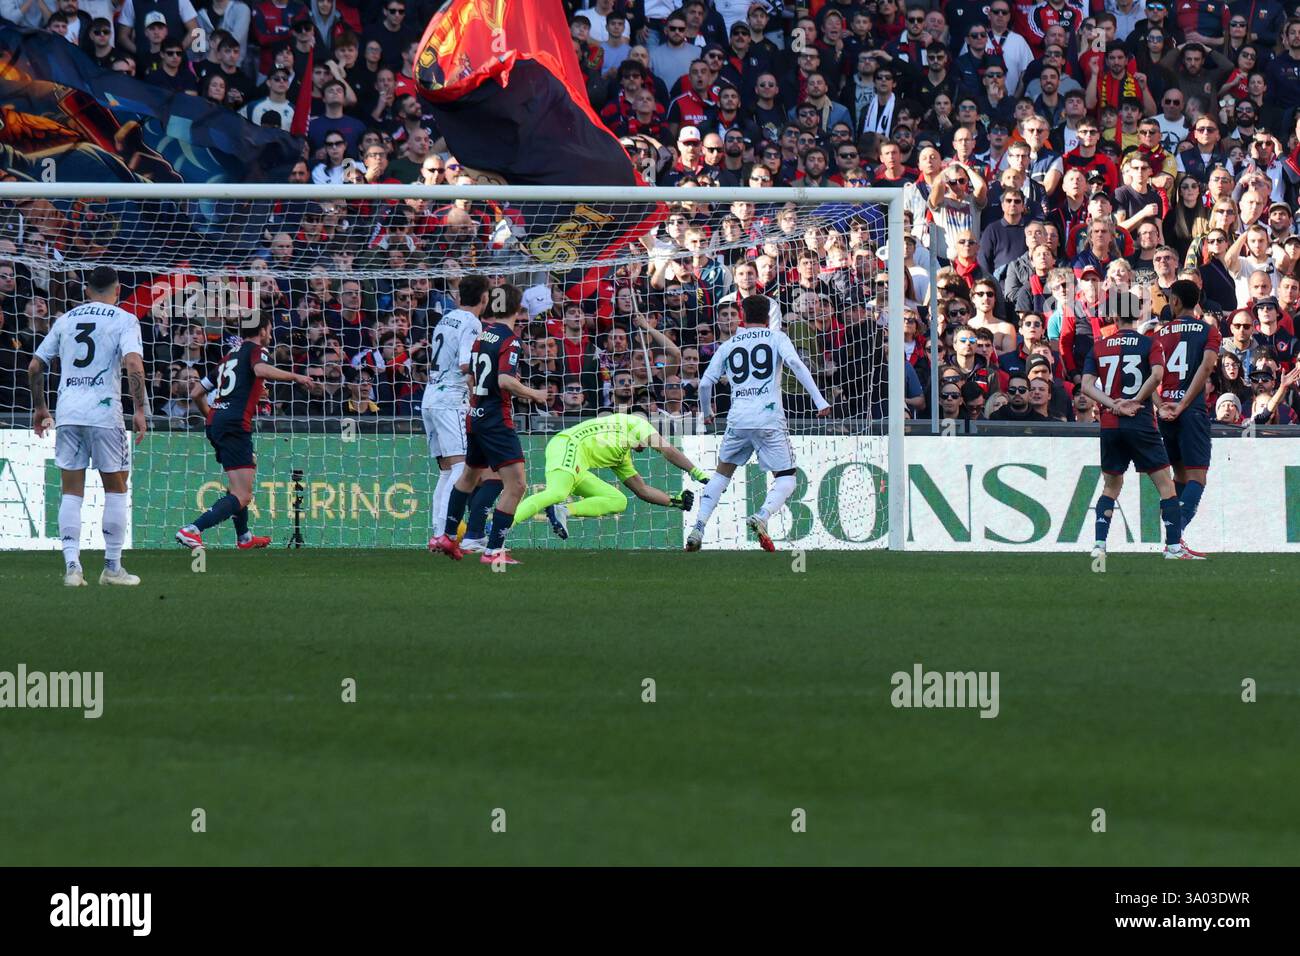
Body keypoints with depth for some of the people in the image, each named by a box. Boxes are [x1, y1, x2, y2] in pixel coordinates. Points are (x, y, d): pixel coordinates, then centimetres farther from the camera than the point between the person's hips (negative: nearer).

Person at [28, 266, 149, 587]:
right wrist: (140, 409, -12)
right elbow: (133, 364, -15)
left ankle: (72, 566, -5)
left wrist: (39, 407, 27)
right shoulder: (123, 320, 1)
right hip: (104, 411, -3)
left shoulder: (65, 320, 14)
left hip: (67, 413, 3)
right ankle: (112, 567, 8)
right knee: (116, 488, 9)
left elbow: (35, 366, 16)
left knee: (71, 491, 5)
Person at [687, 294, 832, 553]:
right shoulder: (776, 338, 9)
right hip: (769, 419, -3)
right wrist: (819, 400, -13)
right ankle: (762, 516, -26)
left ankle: (698, 528, 9)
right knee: (786, 480, 3)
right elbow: (794, 362, -10)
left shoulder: (728, 346, 16)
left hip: (738, 419, 3)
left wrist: (707, 412, 33)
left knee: (722, 473, 23)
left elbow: (705, 383, 14)